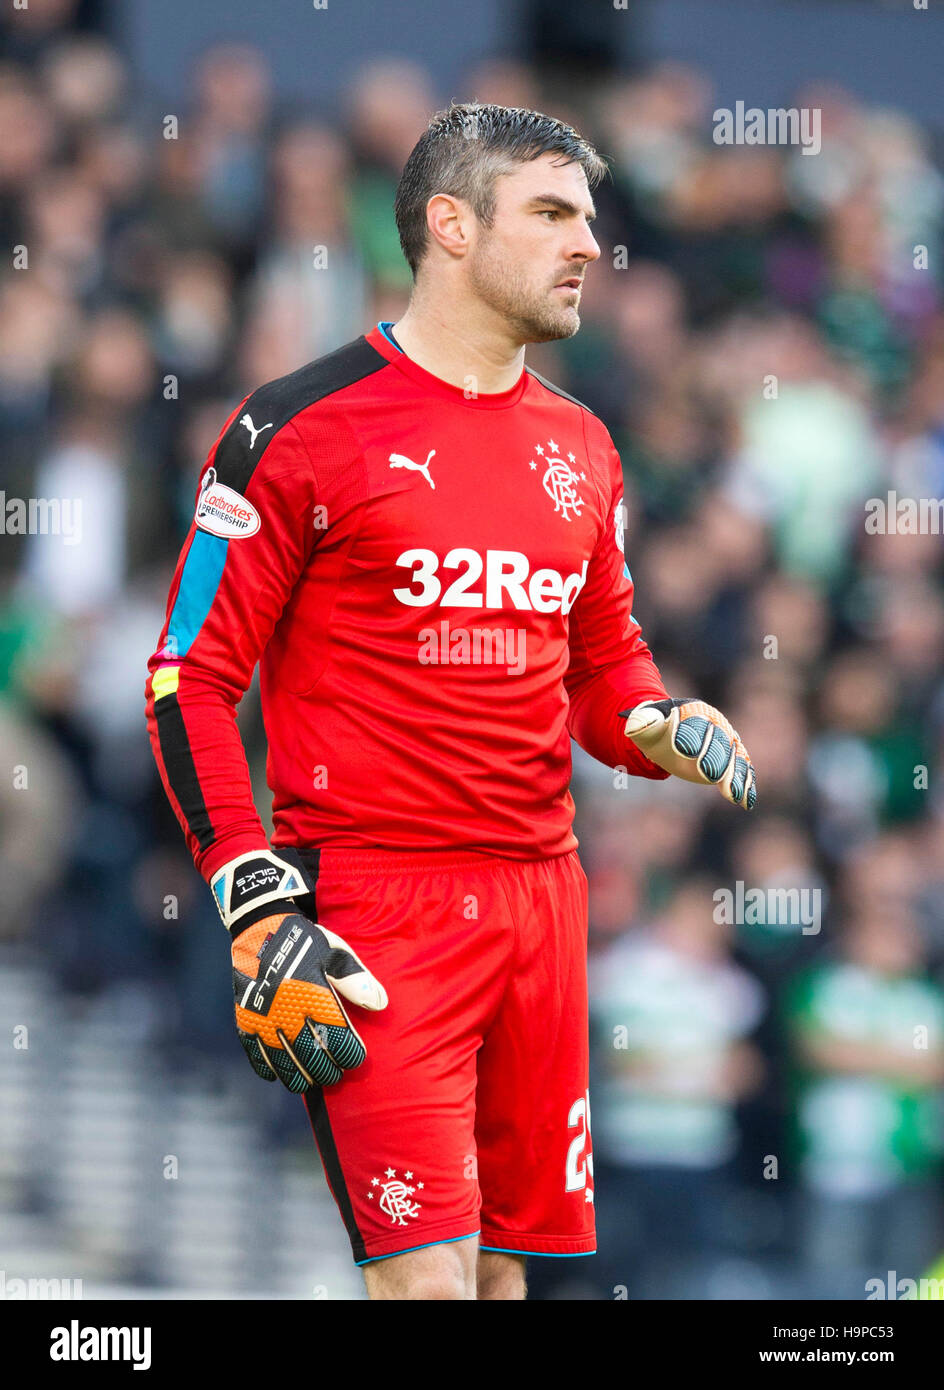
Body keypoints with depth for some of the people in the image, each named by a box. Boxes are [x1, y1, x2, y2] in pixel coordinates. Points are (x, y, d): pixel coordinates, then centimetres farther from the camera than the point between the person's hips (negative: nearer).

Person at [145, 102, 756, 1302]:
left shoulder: (578, 448, 15)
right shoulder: (302, 428, -4)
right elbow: (189, 679, -4)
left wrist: (661, 728, 3)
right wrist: (257, 912, -12)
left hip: (540, 891, 6)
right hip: (374, 907, -6)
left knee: (507, 1263, 8)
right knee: (429, 1276, -15)